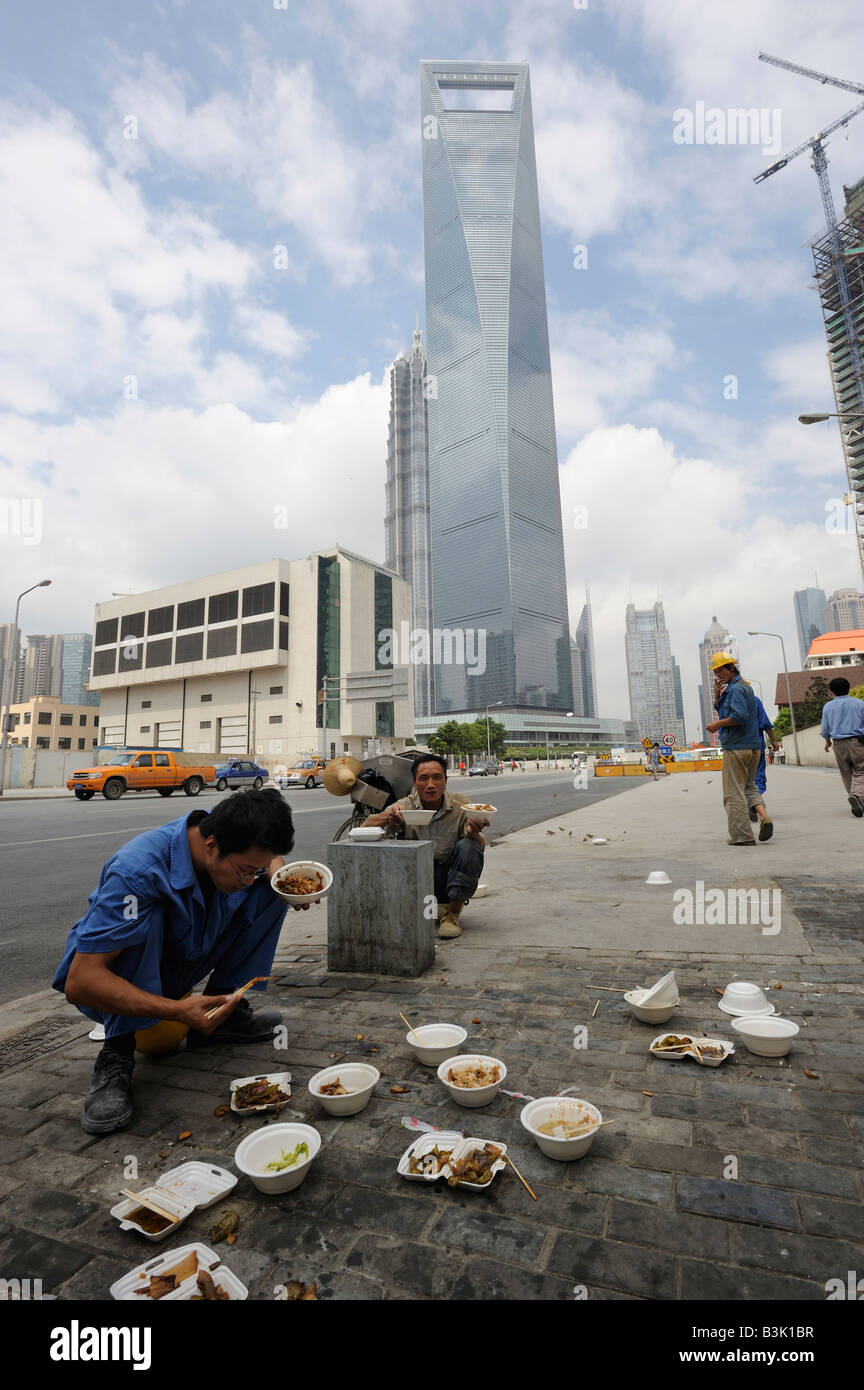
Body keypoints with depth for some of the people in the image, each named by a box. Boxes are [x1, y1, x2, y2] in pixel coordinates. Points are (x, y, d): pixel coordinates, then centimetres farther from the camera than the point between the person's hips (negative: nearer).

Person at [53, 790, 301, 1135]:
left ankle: (222, 1011, -1)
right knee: (150, 915, -38)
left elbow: (272, 858, 7)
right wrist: (178, 1011, -43)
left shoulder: (232, 847, -19)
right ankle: (116, 1055, -21)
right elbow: (80, 983, -36)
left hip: (179, 968, 6)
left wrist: (276, 871, -18)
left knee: (275, 888, -10)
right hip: (120, 984, -5)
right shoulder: (137, 871, -37)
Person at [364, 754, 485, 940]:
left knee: (468, 847, -26)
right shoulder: (405, 806, -8)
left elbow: (480, 849, -10)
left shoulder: (459, 809, -7)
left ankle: (452, 913, -10)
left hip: (448, 880, 0)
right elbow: (366, 828, -15)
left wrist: (474, 834, -34)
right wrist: (387, 817, -37)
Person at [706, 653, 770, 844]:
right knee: (749, 786, 20)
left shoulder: (736, 688, -14)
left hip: (736, 747, -10)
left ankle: (742, 835, 1)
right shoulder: (744, 686, 18)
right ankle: (764, 816, -2)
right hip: (753, 746, 10)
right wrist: (717, 694, 7)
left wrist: (716, 725, -15)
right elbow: (723, 711, 22)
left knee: (734, 792, -2)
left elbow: (739, 716, -26)